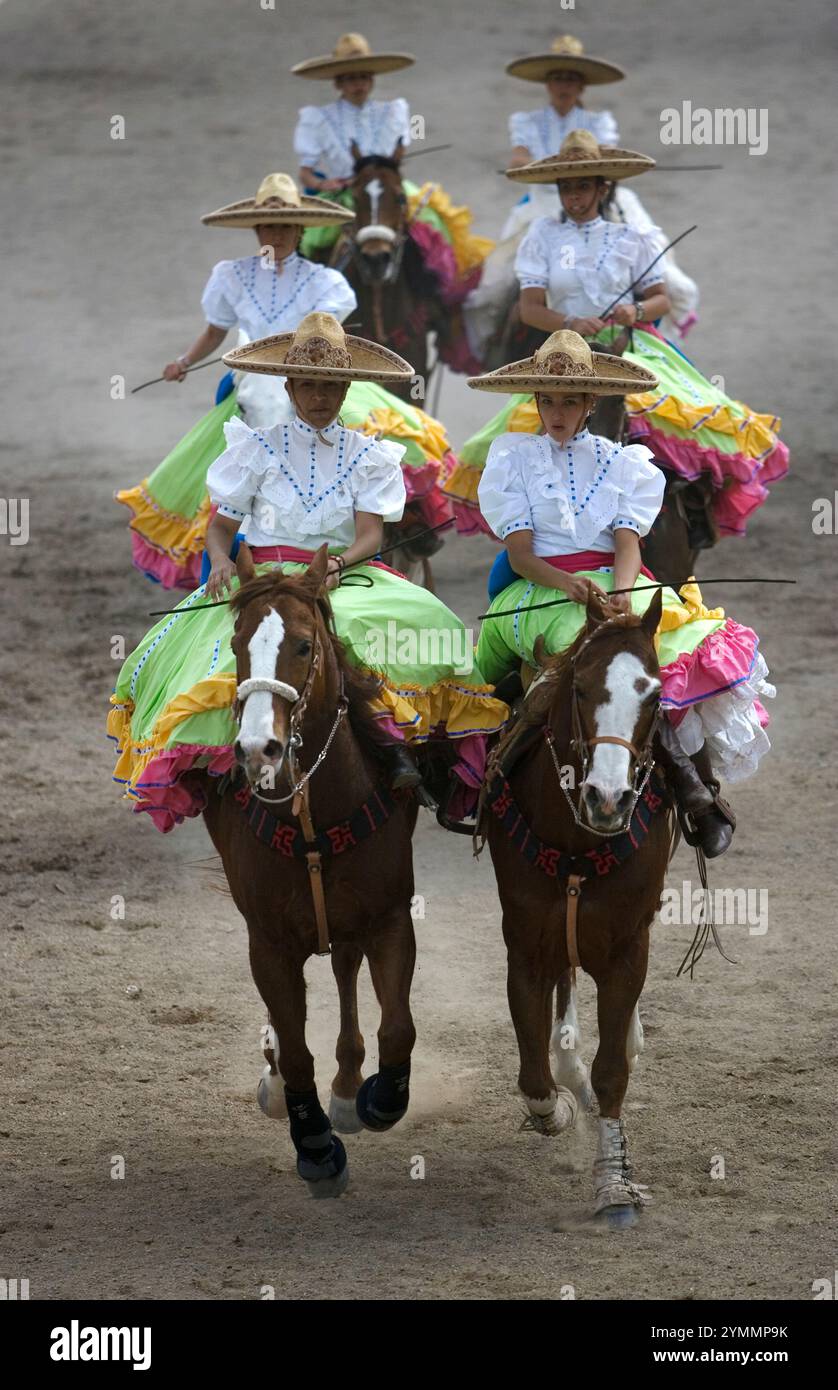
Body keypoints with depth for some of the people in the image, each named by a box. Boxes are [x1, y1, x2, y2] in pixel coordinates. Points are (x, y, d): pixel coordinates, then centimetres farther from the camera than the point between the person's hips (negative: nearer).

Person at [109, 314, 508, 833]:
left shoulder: (367, 455, 10)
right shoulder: (258, 448, 9)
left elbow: (370, 534, -1)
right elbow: (222, 525, 8)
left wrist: (335, 564, -22)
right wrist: (221, 560, -15)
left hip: (345, 575, 1)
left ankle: (394, 737, -41)